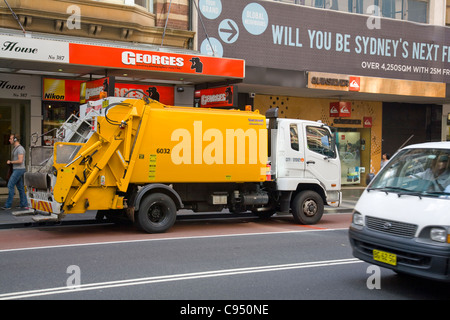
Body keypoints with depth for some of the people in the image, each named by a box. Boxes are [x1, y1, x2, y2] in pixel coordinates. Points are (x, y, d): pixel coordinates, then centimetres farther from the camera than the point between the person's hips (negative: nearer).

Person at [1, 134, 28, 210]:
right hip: (16, 170, 10)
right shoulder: (15, 148, 17)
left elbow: (20, 161, -23)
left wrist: (10, 162, -11)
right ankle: (24, 205, 10)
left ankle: (8, 205, -6)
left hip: (19, 170, -10)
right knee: (20, 187, 9)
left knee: (10, 185, -9)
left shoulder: (20, 148, -15)